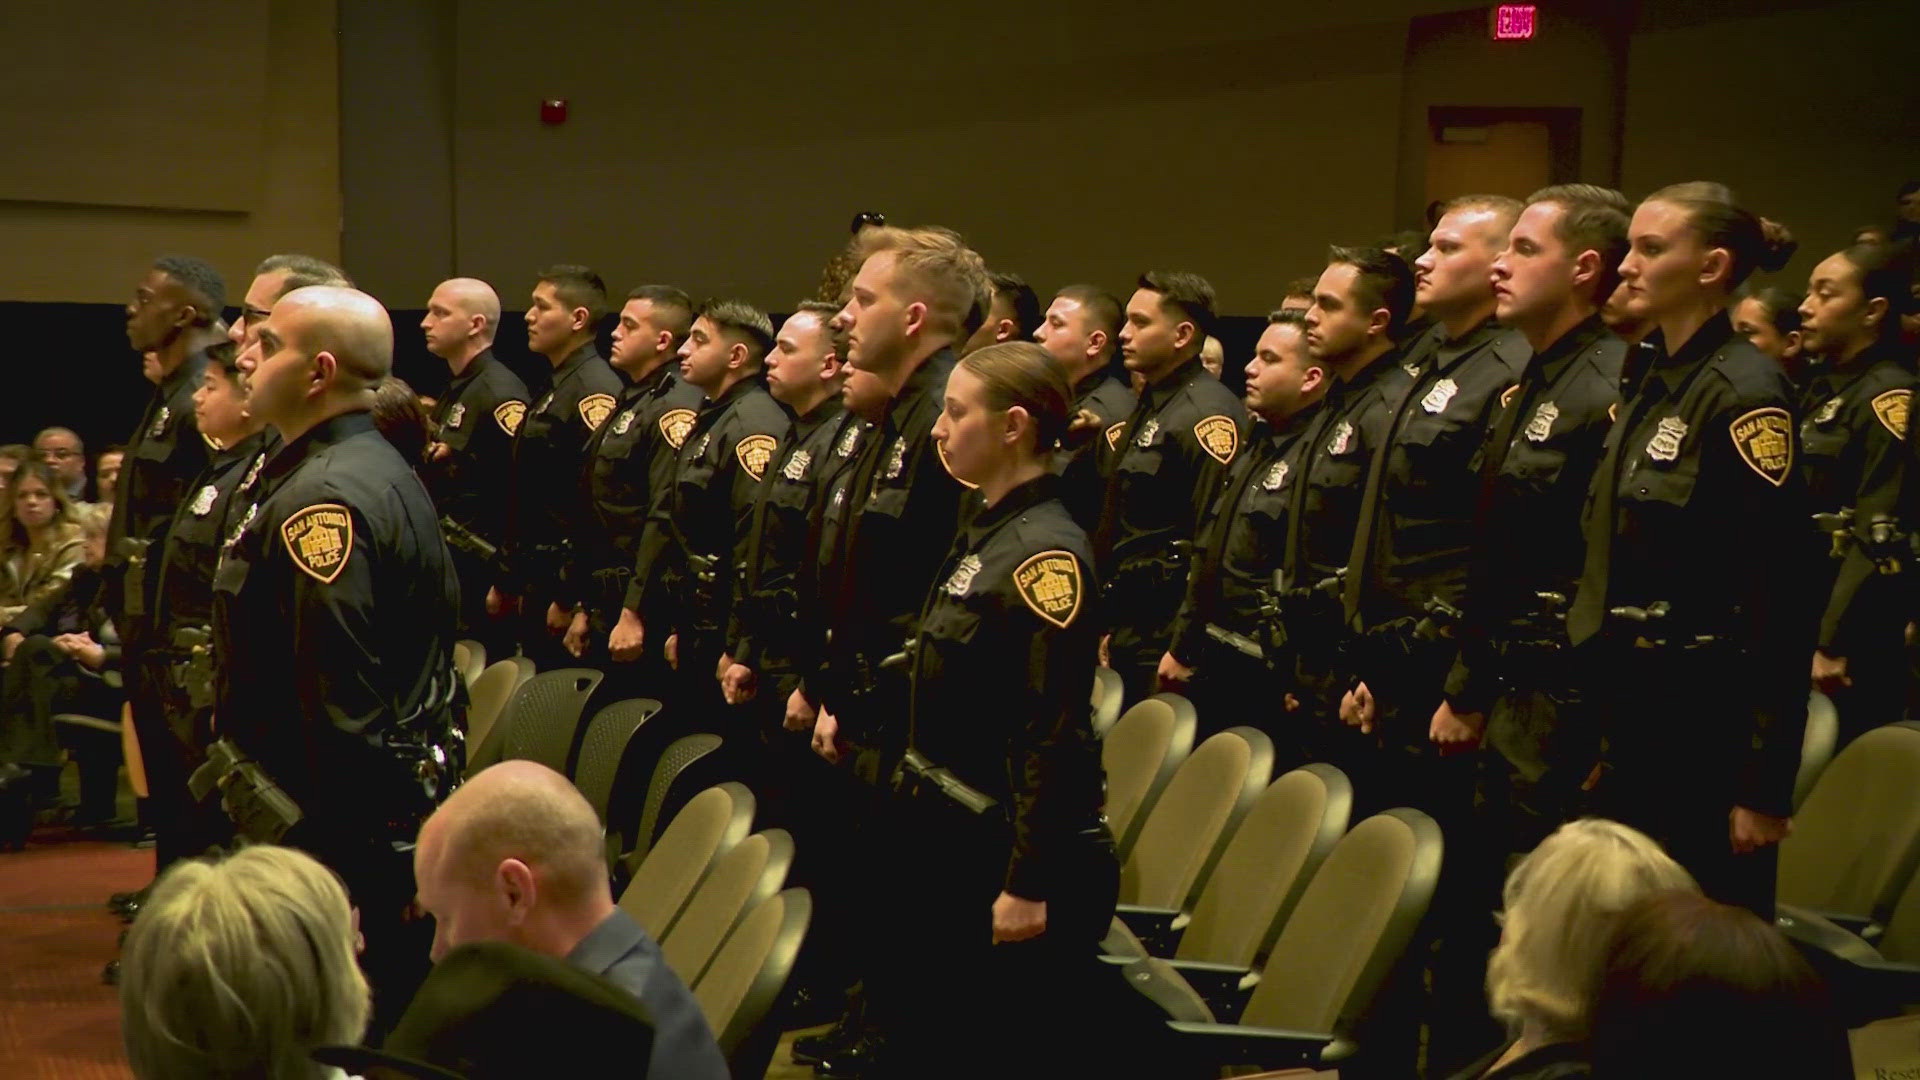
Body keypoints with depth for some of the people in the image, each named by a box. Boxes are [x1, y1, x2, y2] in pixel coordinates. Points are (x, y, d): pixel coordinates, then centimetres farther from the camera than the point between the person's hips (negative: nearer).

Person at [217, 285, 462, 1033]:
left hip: (333, 823, -10)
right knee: (388, 1004, 17)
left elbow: (334, 701, -25)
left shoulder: (322, 498, -20)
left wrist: (304, 847, -22)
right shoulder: (382, 470, 12)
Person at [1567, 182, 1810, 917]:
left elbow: (1781, 600, -18)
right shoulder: (1653, 390, 12)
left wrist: (1765, 783, -20)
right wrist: (1601, 731, 16)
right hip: (1632, 720, 9)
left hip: (1706, 728, -9)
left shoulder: (1744, 395, -14)